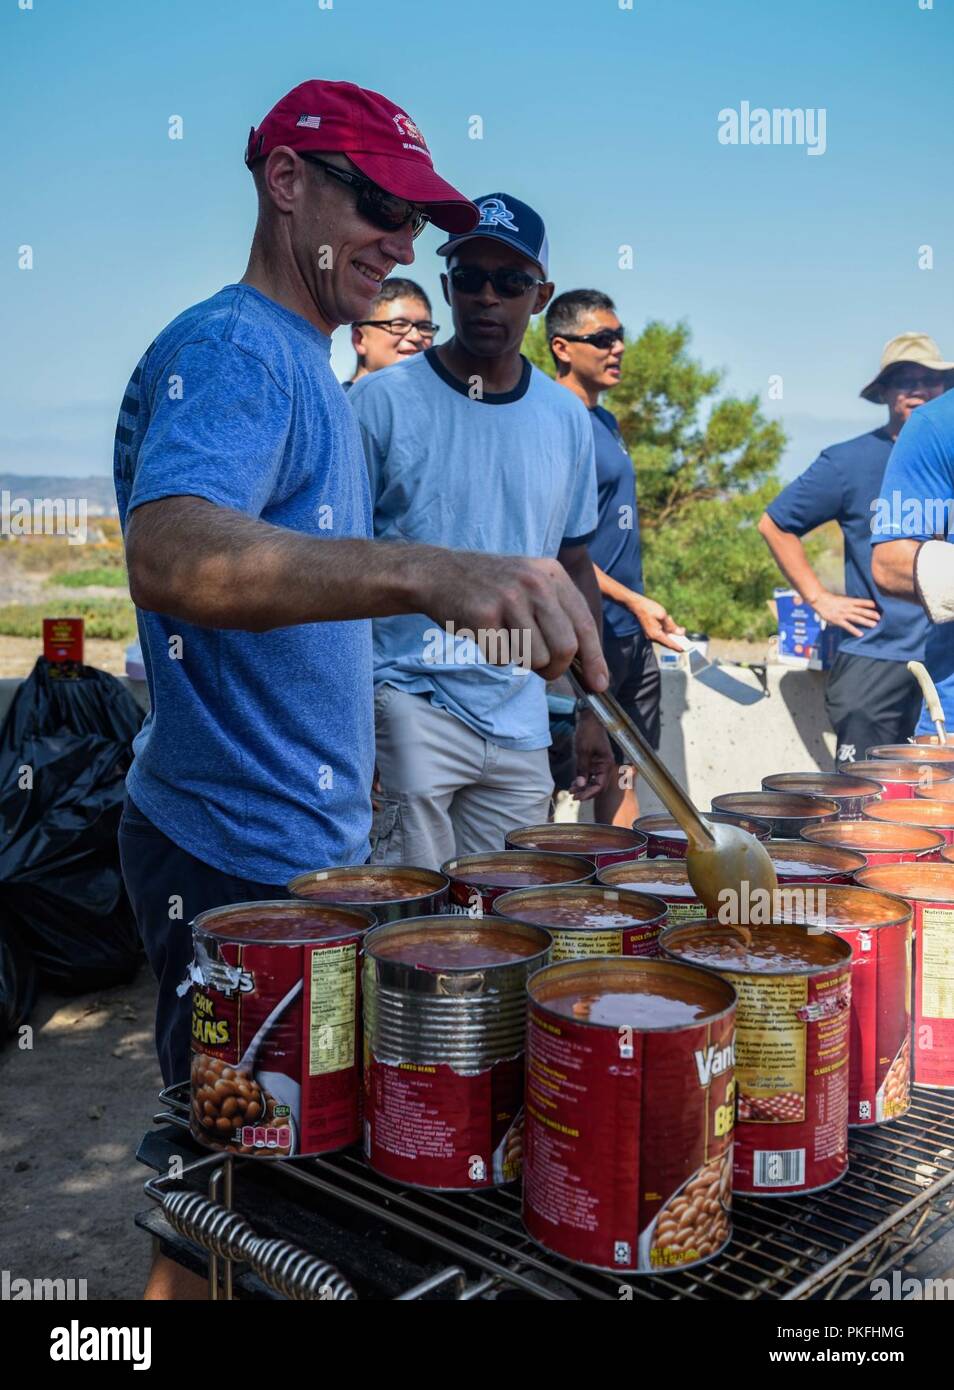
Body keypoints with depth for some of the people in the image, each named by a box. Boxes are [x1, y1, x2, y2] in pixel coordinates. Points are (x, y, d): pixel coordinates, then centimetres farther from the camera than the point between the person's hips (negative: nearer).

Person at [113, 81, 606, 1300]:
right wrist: (423, 571, -51)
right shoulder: (228, 349, -16)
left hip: (310, 843, 9)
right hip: (234, 864, -9)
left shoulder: (307, 366, 15)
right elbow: (169, 551, -36)